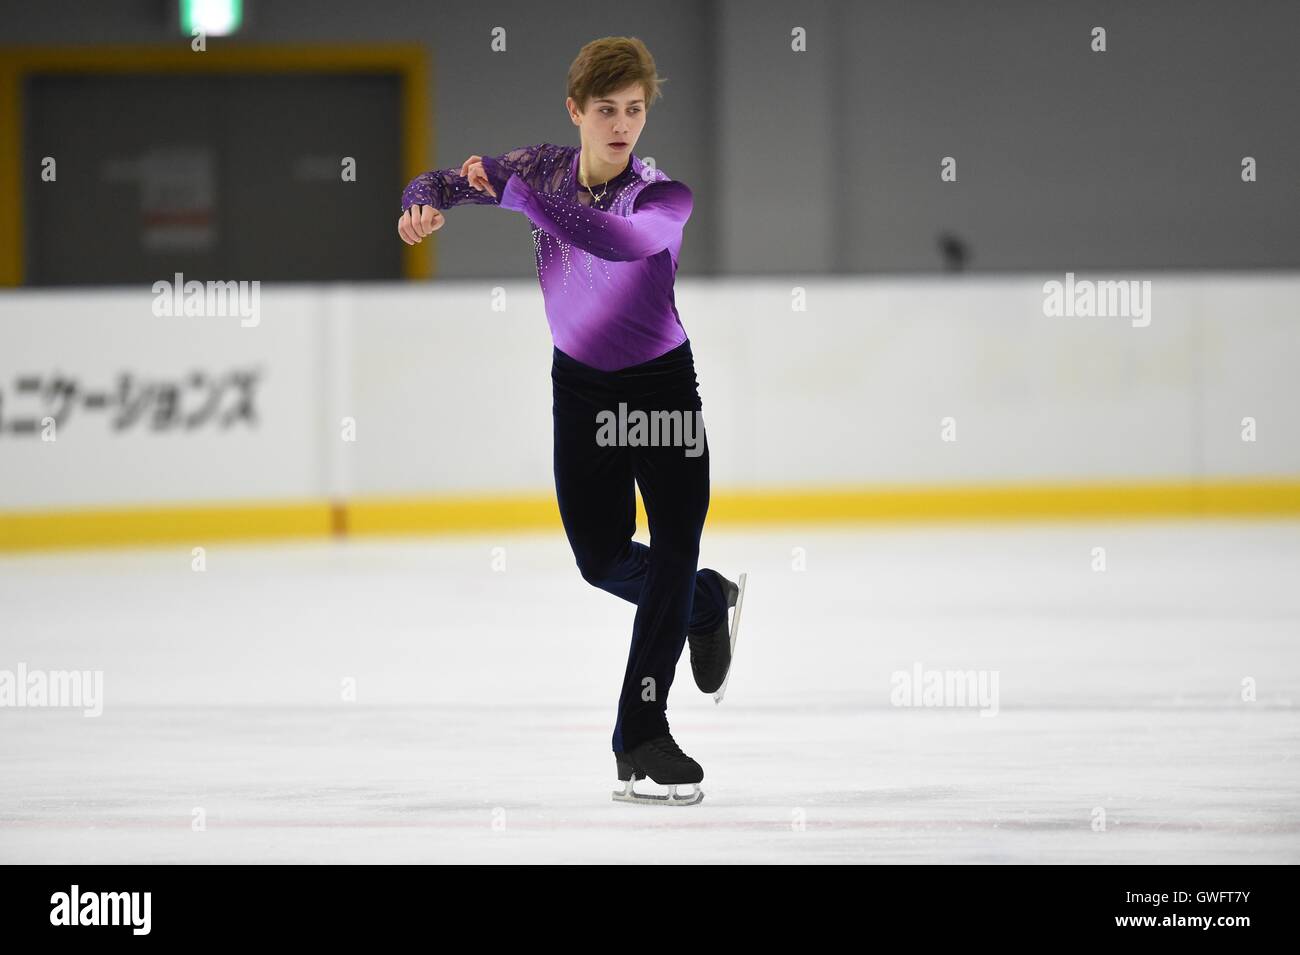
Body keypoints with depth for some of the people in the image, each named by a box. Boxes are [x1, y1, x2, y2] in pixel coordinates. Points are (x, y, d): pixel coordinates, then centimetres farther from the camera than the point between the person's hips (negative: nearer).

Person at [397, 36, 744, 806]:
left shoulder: (665, 198, -22)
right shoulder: (542, 167, -9)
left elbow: (619, 241, -44)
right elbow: (443, 183, -4)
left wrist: (512, 190, -44)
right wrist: (425, 205, -29)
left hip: (662, 384, -4)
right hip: (581, 387, 4)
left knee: (675, 550, -12)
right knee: (602, 558, 6)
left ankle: (641, 735, -8)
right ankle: (707, 604, 38)